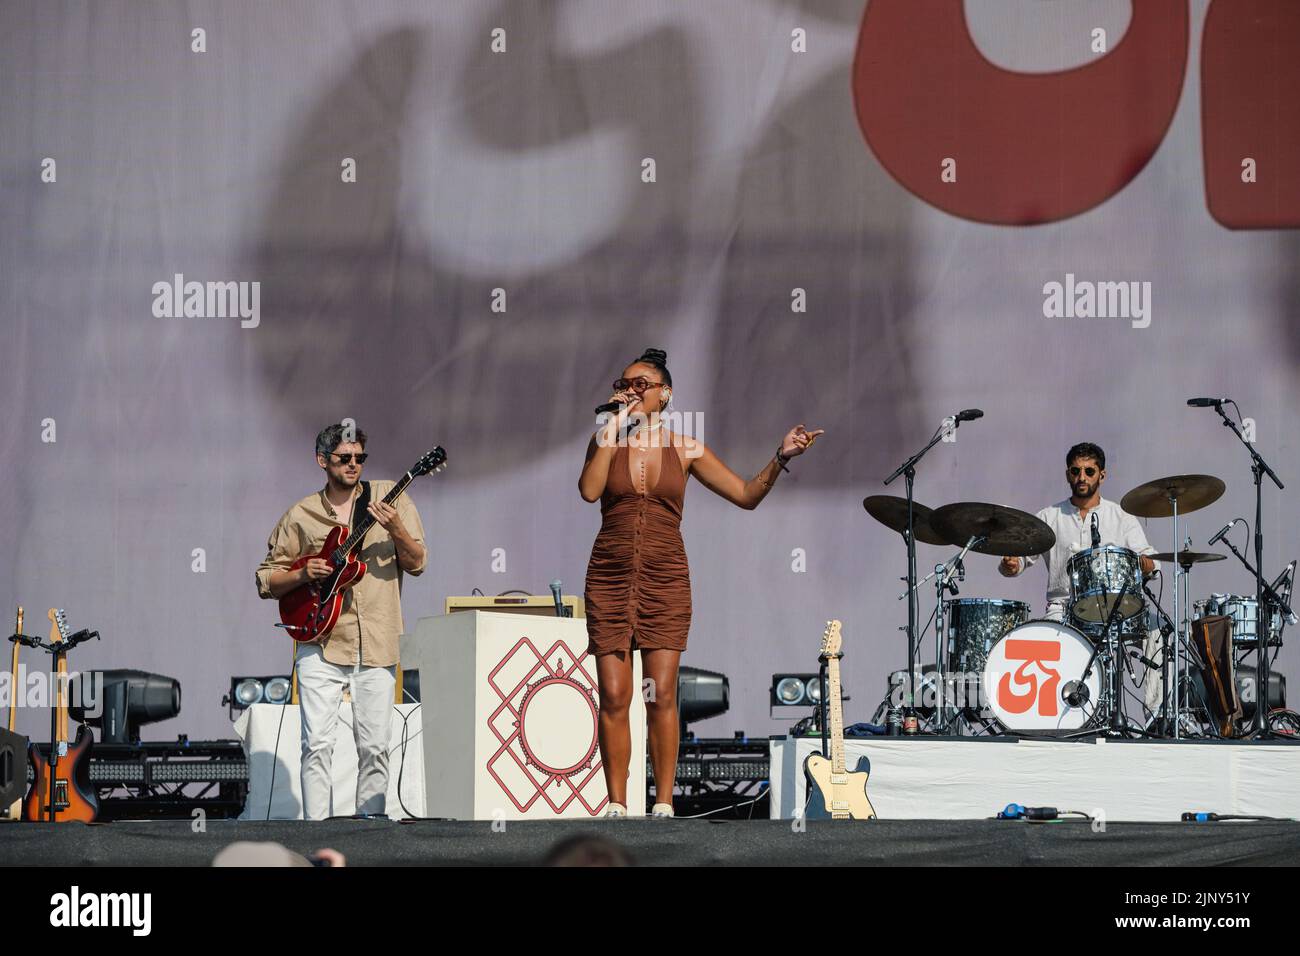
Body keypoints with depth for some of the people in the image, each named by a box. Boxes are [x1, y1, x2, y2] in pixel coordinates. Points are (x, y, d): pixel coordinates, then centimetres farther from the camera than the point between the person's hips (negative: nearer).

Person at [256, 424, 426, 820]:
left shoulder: (387, 497, 6)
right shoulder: (300, 516, 6)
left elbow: (416, 563, 0)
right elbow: (266, 580, 10)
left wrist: (395, 529, -18)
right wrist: (304, 574, -9)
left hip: (376, 648, 1)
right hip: (321, 645, -1)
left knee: (375, 746, 3)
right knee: (317, 743, -9)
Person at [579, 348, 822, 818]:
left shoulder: (685, 449, 6)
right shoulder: (606, 440, 6)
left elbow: (747, 494, 6)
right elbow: (589, 490, -13)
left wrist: (781, 457, -9)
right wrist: (615, 424, -10)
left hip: (666, 580, 0)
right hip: (609, 579, 0)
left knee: (661, 695, -6)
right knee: (613, 698, -4)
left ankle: (664, 804, -2)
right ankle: (616, 806, 1)